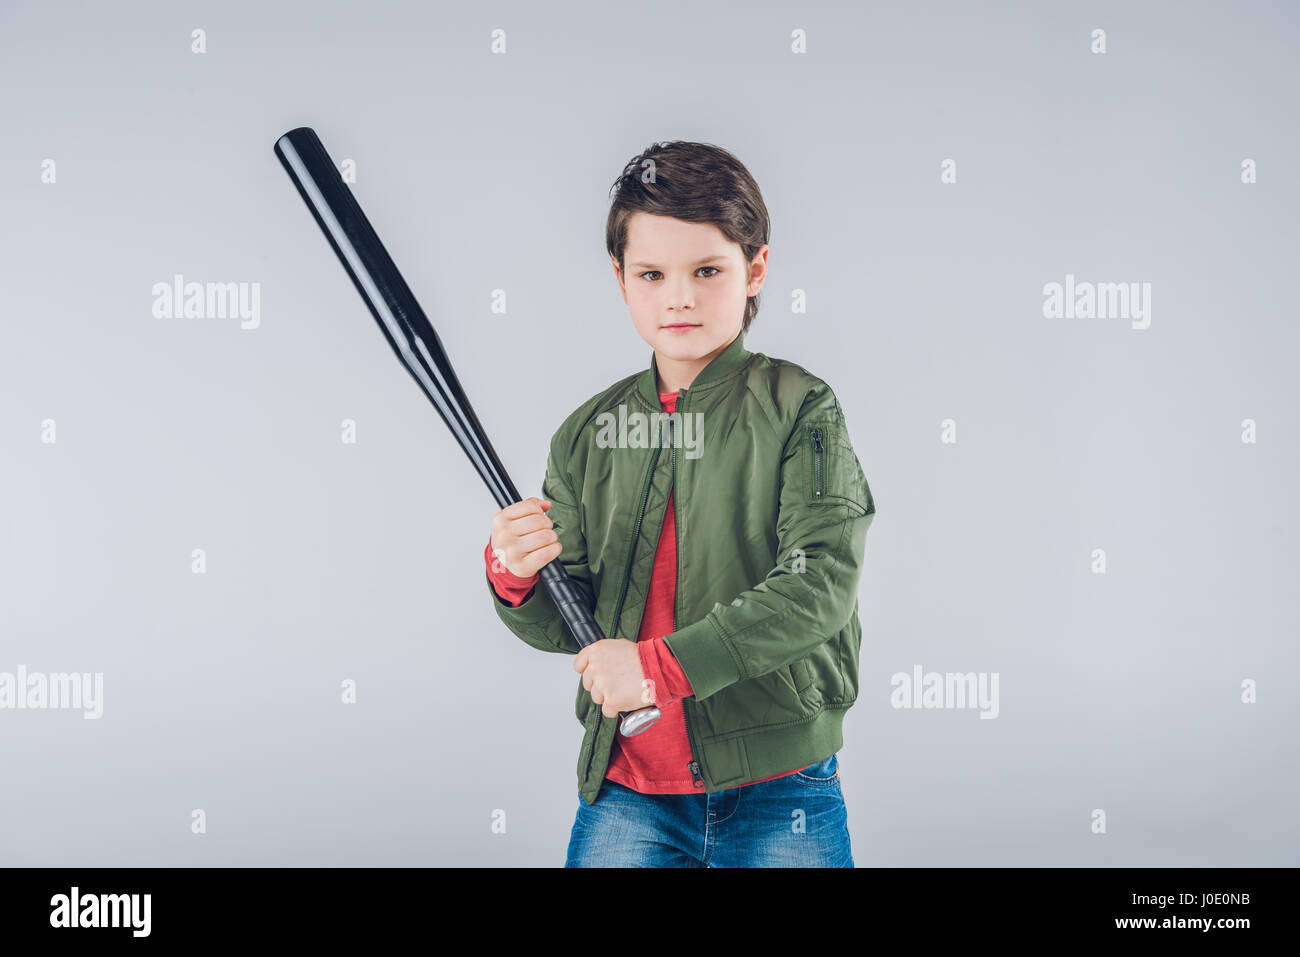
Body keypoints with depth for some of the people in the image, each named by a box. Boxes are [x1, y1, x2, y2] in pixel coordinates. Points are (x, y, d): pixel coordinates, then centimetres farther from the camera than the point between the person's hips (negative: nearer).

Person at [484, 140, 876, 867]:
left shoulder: (799, 409, -4)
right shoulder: (589, 433, 6)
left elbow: (819, 587, -15)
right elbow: (566, 629, 7)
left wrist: (660, 665, -20)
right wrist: (516, 578, -15)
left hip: (778, 792, -3)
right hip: (624, 793, 3)